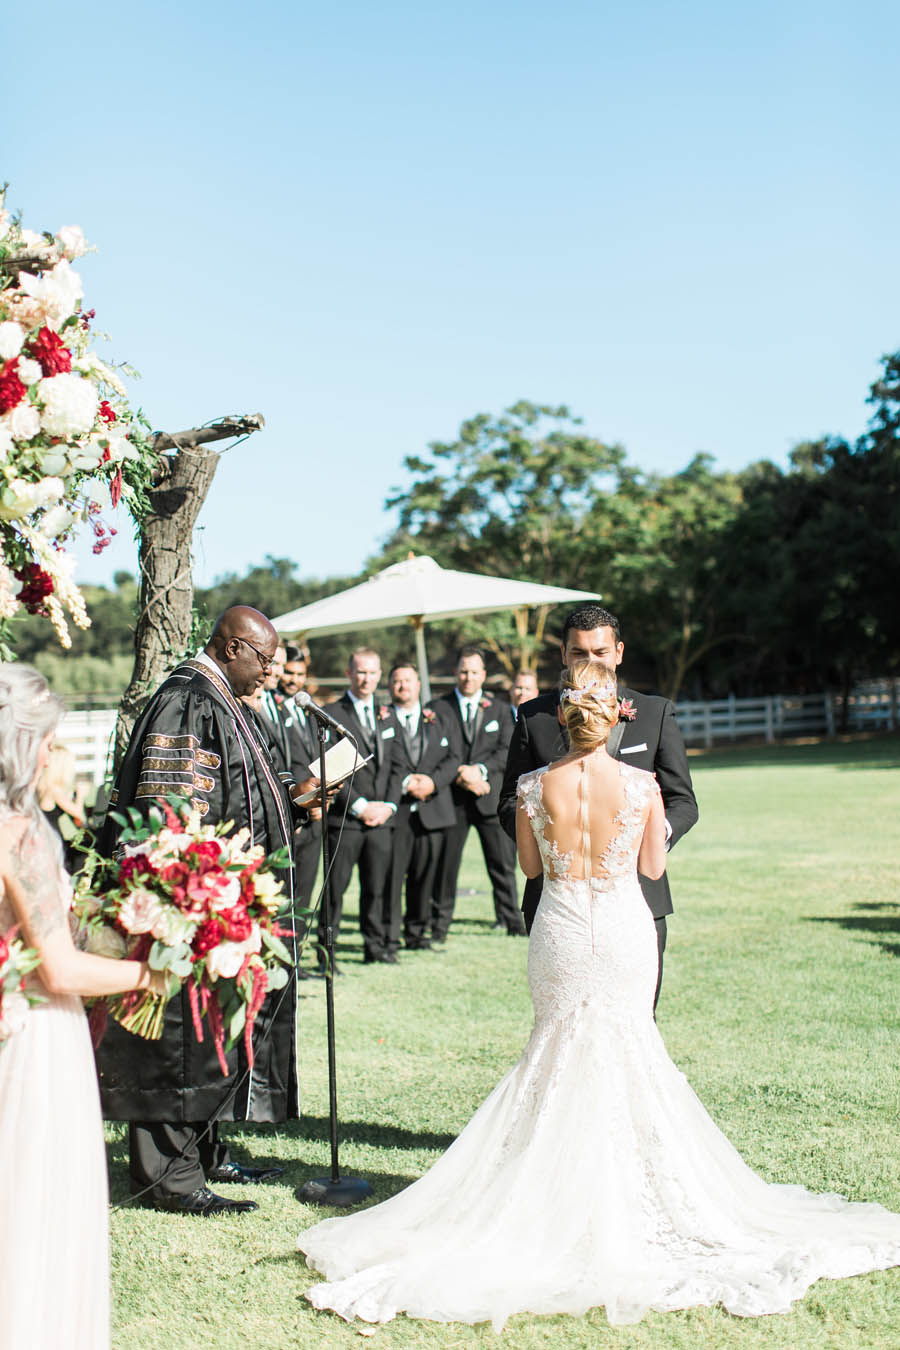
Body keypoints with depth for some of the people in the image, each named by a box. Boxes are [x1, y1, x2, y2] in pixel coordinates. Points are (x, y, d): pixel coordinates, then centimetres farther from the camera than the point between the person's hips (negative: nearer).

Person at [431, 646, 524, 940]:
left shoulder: (499, 709, 13)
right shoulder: (437, 708, 7)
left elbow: (507, 750, 3)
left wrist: (480, 769, -13)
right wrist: (460, 776, -13)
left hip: (490, 797, 1)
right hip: (451, 797, -1)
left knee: (503, 863, 1)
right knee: (445, 863, 2)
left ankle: (512, 921, 8)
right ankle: (439, 924, 10)